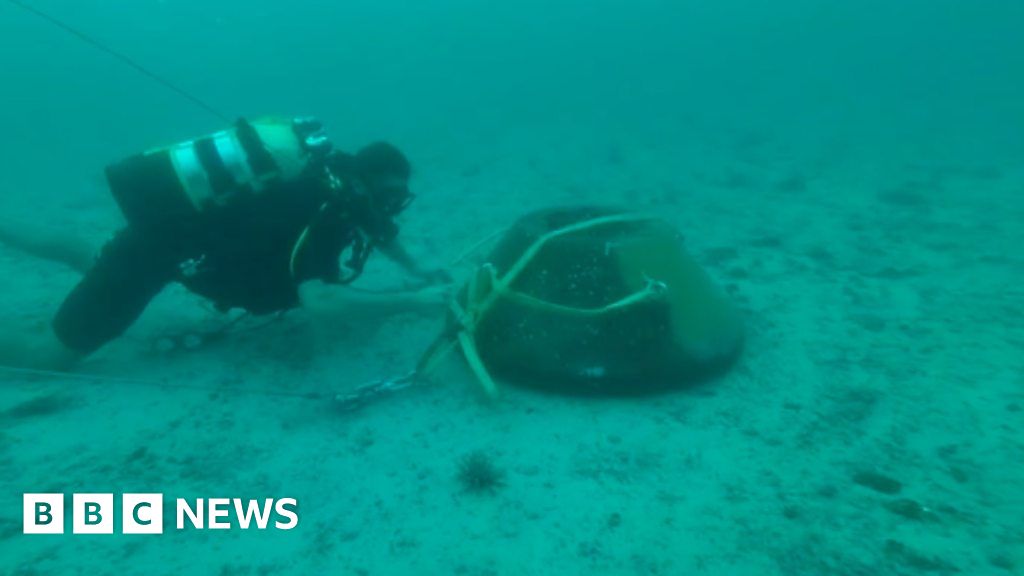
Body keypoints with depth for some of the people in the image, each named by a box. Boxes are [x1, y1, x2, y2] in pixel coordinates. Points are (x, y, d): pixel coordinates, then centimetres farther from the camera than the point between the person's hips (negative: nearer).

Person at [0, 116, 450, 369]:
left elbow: (375, 227, 17)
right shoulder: (324, 202, -28)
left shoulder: (338, 179, -2)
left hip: (174, 216, 9)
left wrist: (419, 271, 8)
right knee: (55, 357, 2)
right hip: (161, 239, -9)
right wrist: (414, 301, -23)